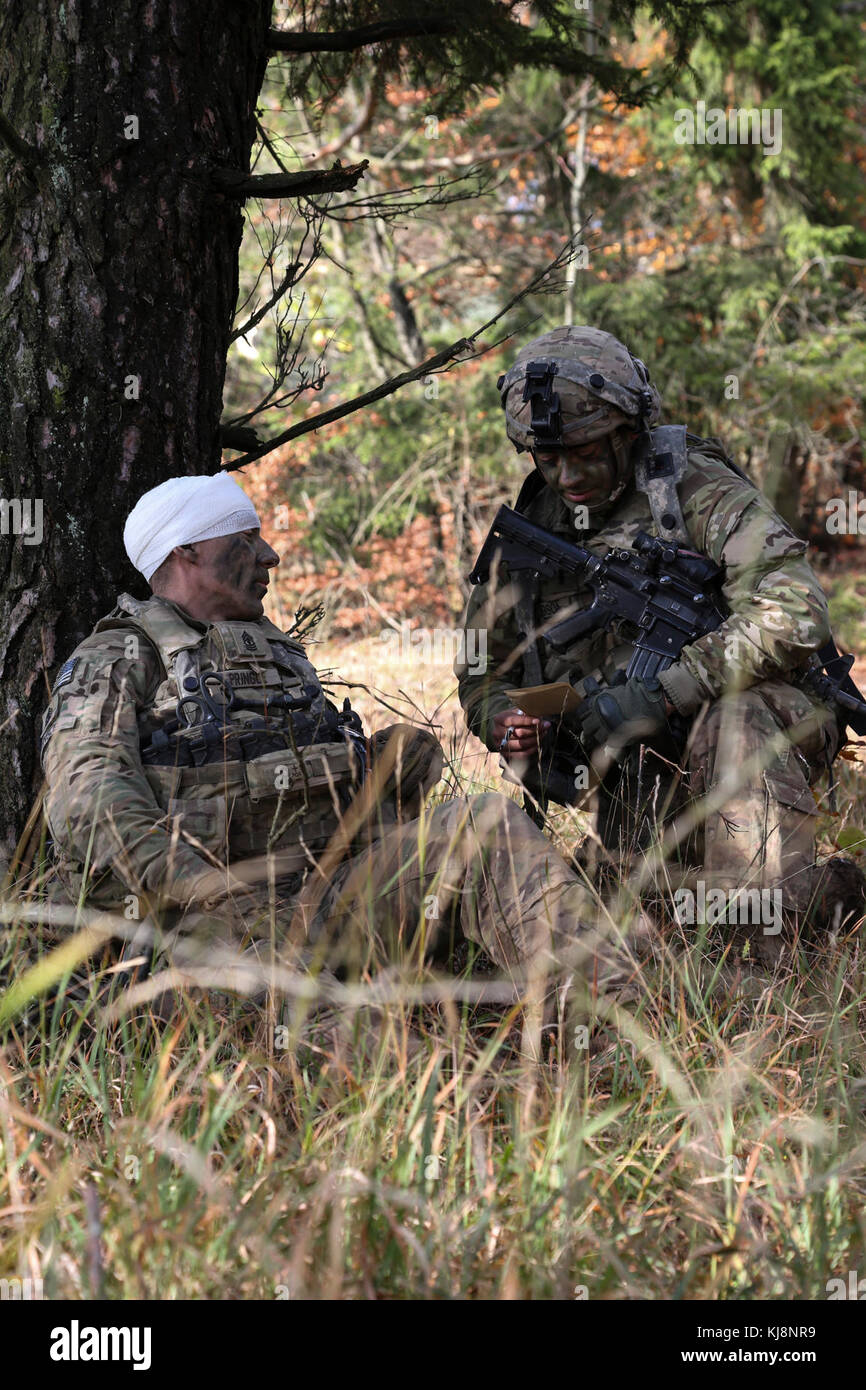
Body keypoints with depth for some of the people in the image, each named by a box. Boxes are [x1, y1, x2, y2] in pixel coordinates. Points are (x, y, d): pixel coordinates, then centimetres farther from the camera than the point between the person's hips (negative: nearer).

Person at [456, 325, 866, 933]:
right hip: (636, 800, 6)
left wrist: (662, 694, -26)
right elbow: (483, 676, 21)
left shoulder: (697, 491, -6)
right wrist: (507, 722, -5)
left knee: (731, 715, -38)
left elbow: (794, 617, -22)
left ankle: (778, 898, -38)